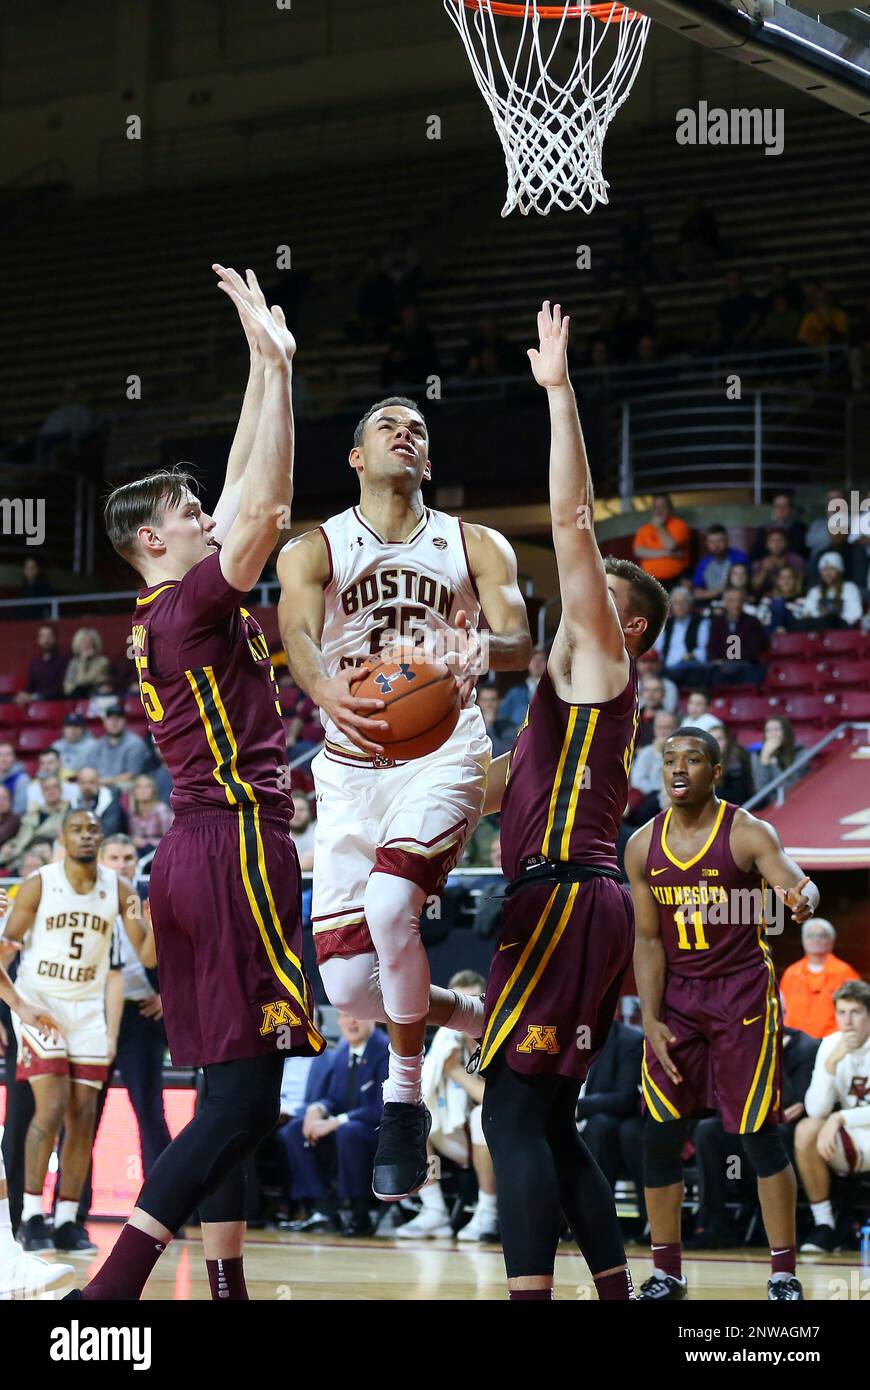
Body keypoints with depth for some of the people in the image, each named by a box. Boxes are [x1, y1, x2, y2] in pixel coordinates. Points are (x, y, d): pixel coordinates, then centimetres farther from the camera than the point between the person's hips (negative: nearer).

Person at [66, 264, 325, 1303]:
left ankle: (227, 1290, 11)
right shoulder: (191, 607, -10)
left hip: (195, 855, 10)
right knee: (243, 1096, -12)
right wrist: (273, 367, -14)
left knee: (230, 1093, 10)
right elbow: (263, 505, -19)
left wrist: (268, 368, 19)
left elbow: (248, 496, 21)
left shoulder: (166, 615, 15)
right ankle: (107, 1293, -19)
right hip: (236, 850, -10)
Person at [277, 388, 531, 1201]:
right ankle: (468, 1017, 26)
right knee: (347, 983, -6)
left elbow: (519, 640, -9)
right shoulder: (314, 550, 2)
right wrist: (325, 691, -42)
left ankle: (405, 1098, -10)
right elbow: (297, 631, -18)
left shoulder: (475, 547, 6)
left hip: (442, 753, -2)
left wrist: (484, 653, -35)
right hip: (350, 765, 2)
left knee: (390, 904, -29)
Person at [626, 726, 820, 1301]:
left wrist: (803, 898, -53)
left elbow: (796, 882, -28)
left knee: (760, 1135, -5)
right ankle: (666, 1272, 14)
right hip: (676, 995, 4)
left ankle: (784, 1274, 4)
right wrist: (651, 1020, -6)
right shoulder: (644, 847, 0)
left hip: (742, 992, -4)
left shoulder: (749, 834, -12)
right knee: (661, 1135, 2)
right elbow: (649, 940, 3)